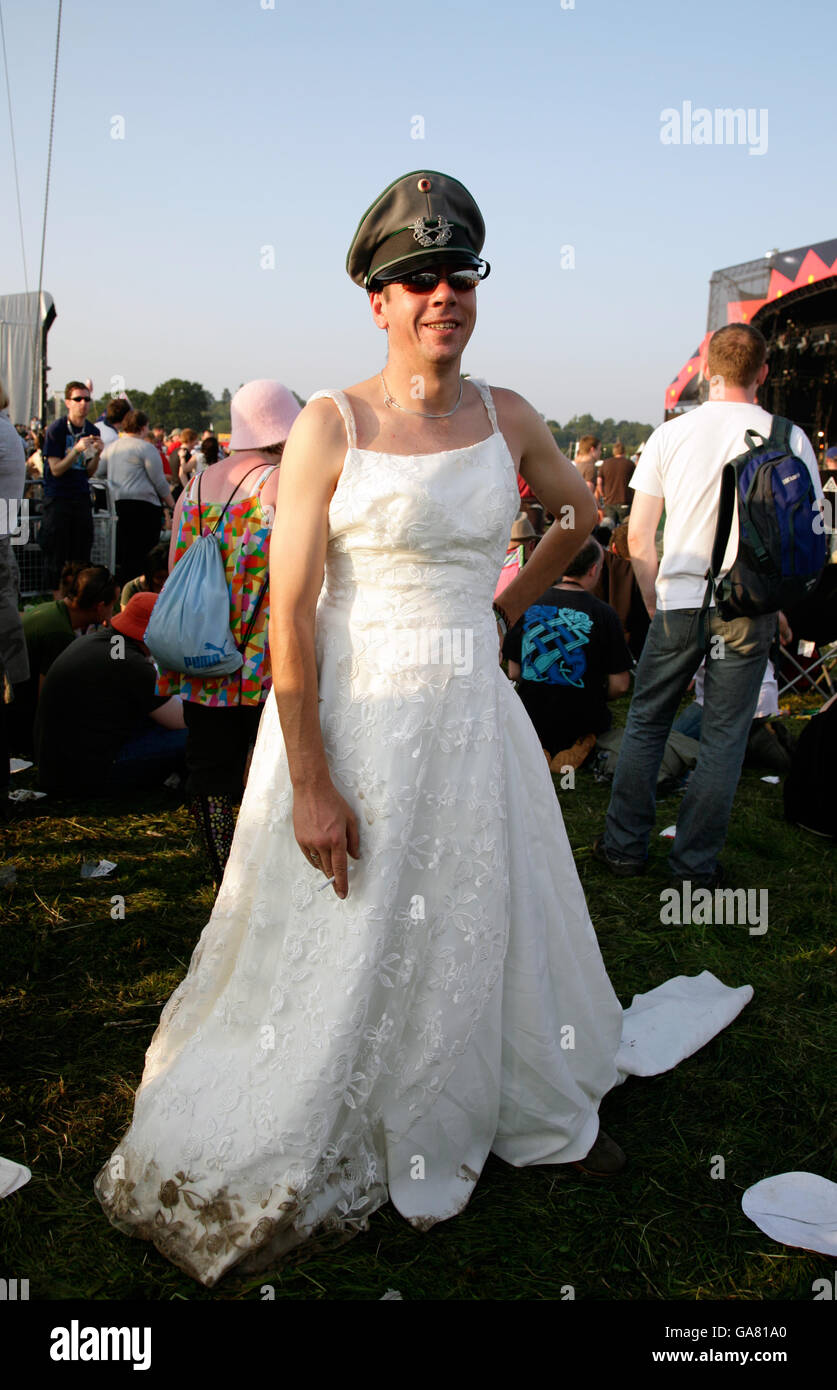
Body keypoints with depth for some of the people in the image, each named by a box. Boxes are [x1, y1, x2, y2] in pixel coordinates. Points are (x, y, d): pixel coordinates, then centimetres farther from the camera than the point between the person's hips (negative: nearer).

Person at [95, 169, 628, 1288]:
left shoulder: (507, 420, 2)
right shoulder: (331, 427, -11)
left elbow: (580, 513, 23)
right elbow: (288, 616, -14)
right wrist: (311, 783, -18)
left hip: (474, 721, 5)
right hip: (355, 721, -4)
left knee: (498, 929, 19)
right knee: (338, 953, 9)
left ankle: (537, 1116, 45)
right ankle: (261, 1162, 35)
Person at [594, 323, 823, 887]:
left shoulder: (670, 434, 0)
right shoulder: (789, 438, -2)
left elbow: (638, 535, 1)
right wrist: (779, 603, 14)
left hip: (680, 602, 1)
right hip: (749, 609, 0)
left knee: (646, 724, 14)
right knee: (725, 736, 9)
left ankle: (626, 847, 21)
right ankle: (696, 862, 17)